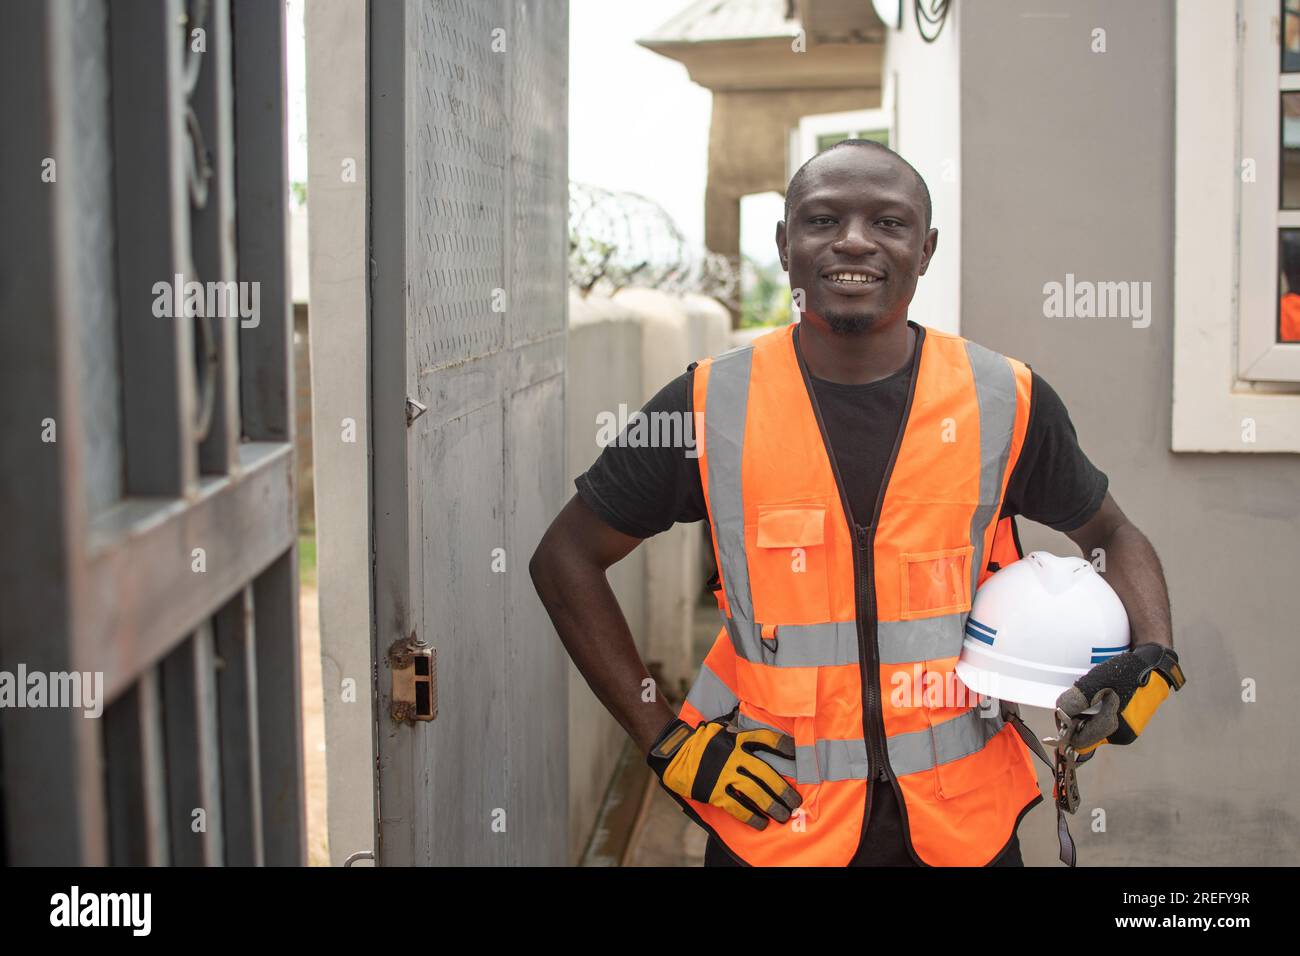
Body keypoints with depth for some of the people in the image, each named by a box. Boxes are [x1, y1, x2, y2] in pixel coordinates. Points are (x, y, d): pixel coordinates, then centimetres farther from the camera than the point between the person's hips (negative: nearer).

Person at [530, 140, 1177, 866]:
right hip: (770, 817, -1)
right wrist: (667, 742, -6)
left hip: (965, 823, 2)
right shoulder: (711, 406, -9)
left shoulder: (1006, 402, -5)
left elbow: (1115, 537, 11)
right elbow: (566, 559, 0)